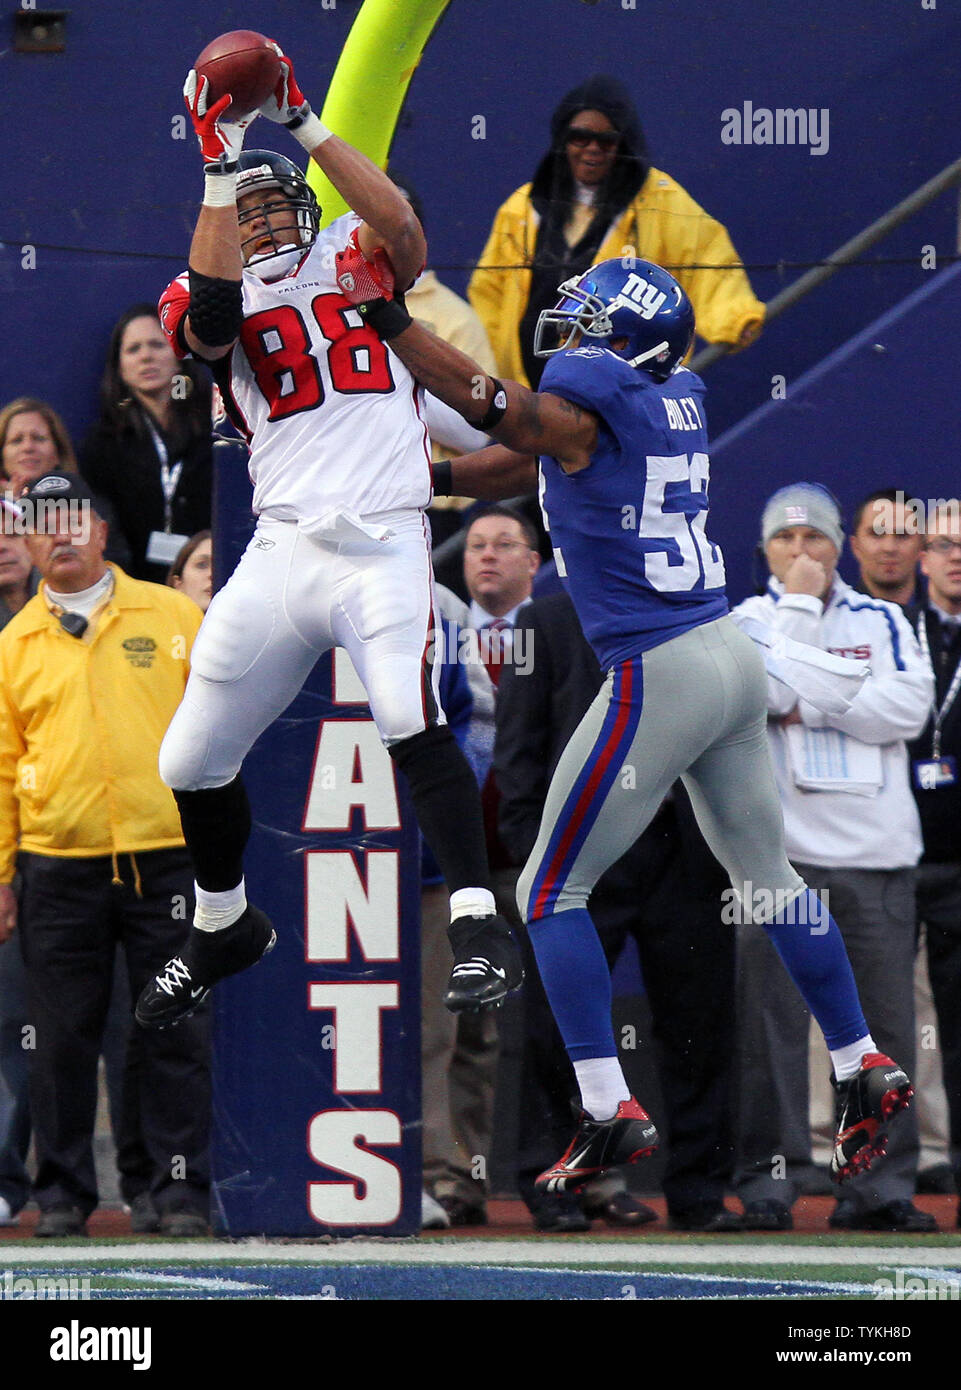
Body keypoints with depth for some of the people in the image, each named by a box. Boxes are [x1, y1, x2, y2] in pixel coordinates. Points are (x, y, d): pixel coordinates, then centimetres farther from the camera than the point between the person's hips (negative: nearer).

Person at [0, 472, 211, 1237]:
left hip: (167, 857, -1)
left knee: (175, 1032, 0)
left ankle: (182, 1188, 6)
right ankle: (63, 1192, 11)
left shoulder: (172, 616, 6)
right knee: (64, 1038, 3)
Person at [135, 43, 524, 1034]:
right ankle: (223, 926, 33)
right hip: (282, 552, 3)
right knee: (194, 762, 8)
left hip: (383, 550, -3)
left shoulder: (352, 255, 13)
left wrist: (305, 130, -11)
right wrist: (220, 171, -14)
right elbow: (212, 310, -13)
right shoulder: (203, 296, 12)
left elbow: (401, 227, -11)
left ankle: (480, 928, -25)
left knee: (410, 723, -27)